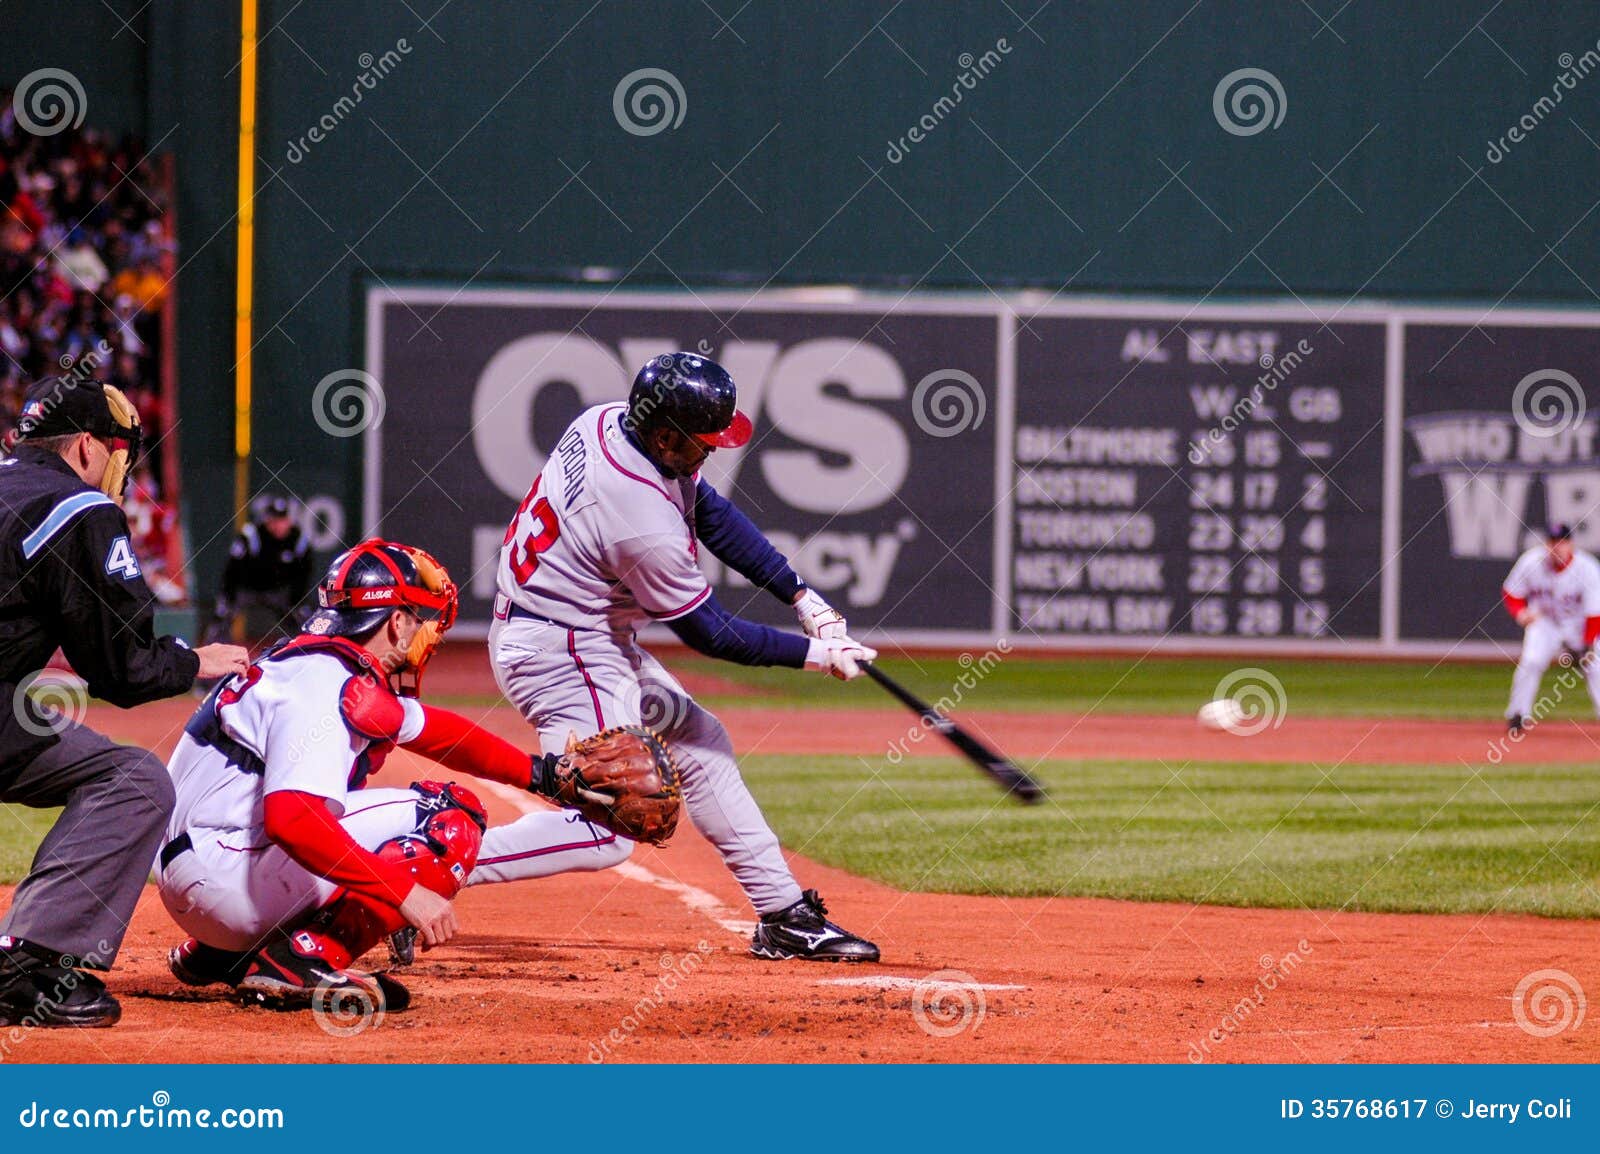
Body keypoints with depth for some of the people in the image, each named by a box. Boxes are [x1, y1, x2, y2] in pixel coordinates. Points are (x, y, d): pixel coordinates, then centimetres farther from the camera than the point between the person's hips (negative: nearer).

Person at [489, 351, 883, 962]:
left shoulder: (608, 422, -5)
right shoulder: (644, 521, -30)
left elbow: (710, 511, 9)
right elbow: (711, 634, -15)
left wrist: (801, 596, 5)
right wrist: (816, 653, -5)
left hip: (596, 640, 11)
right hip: (560, 652, -11)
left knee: (700, 743, 17)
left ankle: (784, 914, 23)